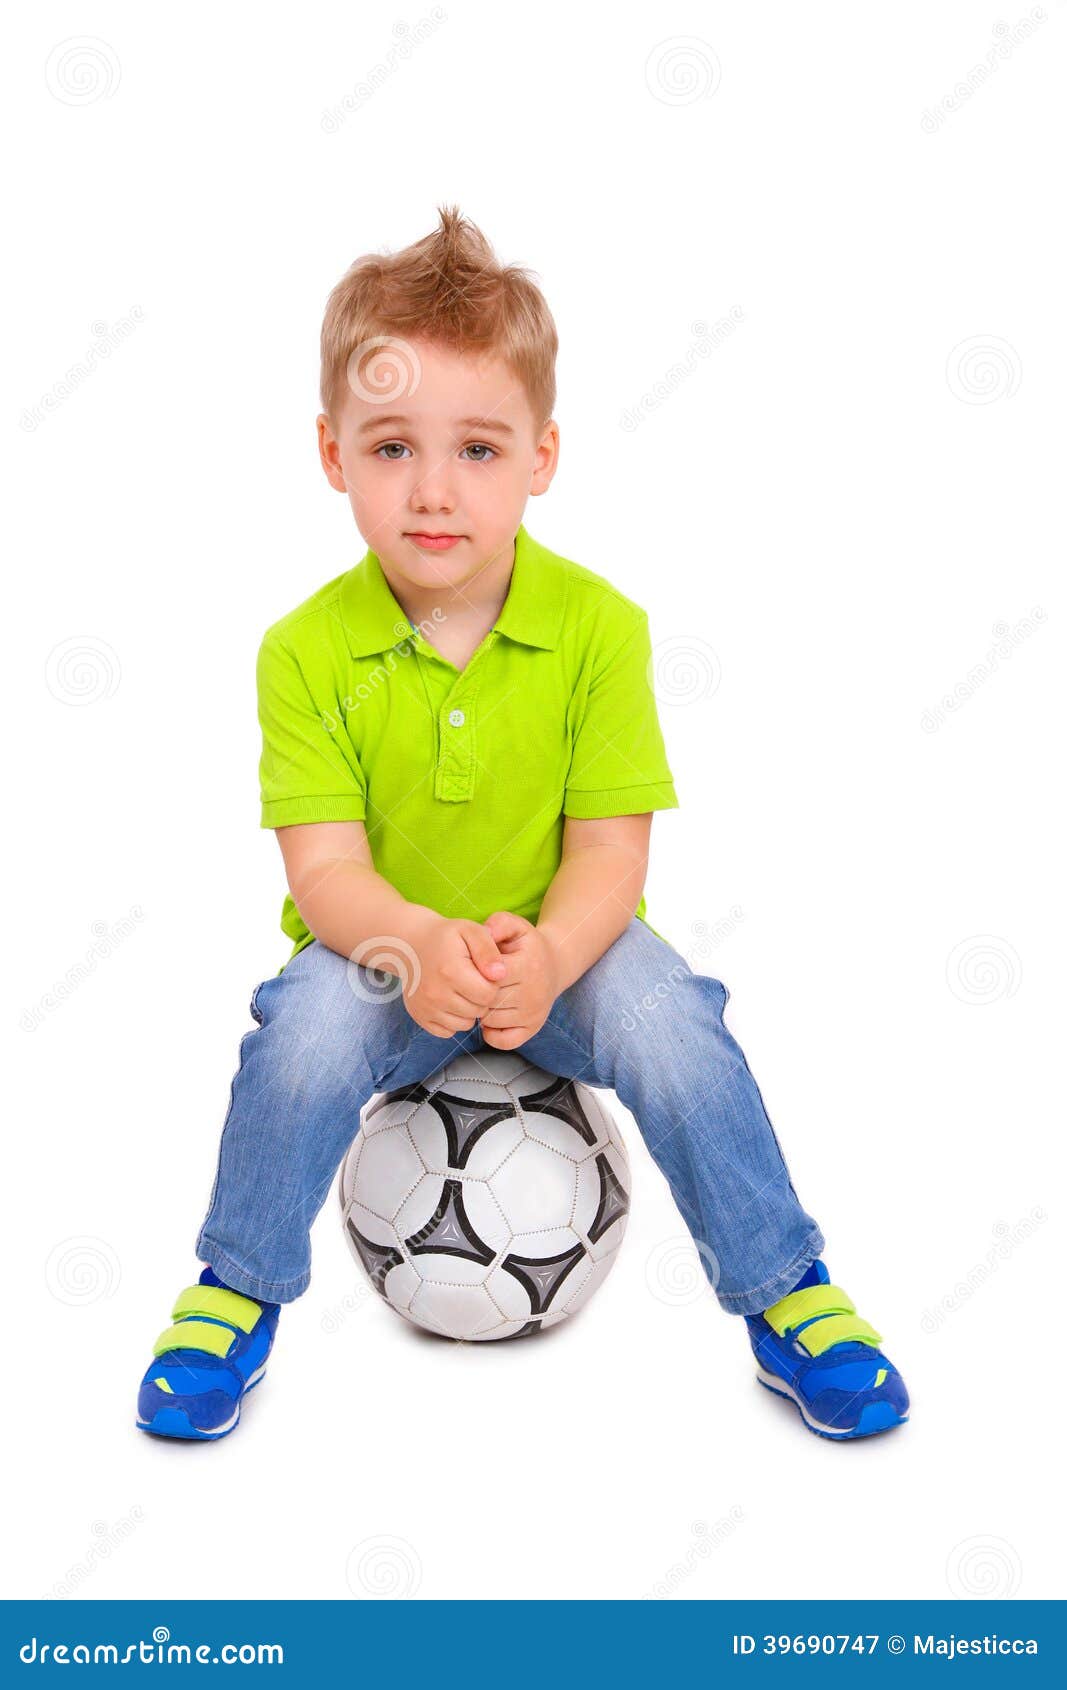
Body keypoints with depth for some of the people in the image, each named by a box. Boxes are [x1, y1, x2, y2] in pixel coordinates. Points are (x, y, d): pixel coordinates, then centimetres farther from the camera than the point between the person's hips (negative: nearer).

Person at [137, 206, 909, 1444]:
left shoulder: (600, 626, -12)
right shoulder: (304, 652, -11)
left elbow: (608, 850, -13)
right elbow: (325, 866, -15)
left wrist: (548, 956, -34)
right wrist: (418, 944, -37)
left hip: (559, 942, 0)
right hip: (379, 947, 0)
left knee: (670, 1029, -26)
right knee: (304, 1034, -29)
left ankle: (785, 1296, 0)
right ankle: (238, 1293, 1)